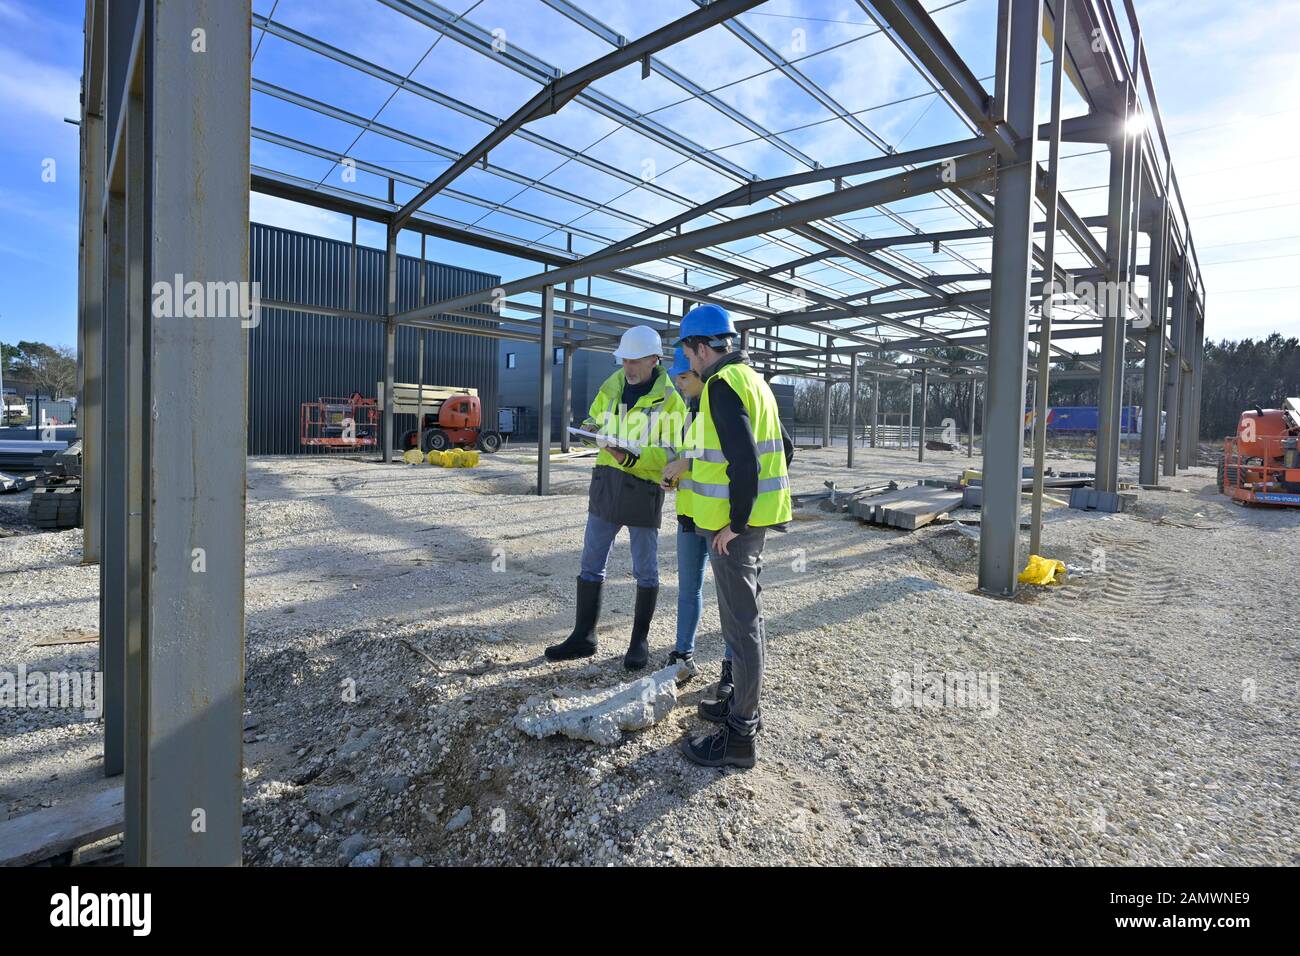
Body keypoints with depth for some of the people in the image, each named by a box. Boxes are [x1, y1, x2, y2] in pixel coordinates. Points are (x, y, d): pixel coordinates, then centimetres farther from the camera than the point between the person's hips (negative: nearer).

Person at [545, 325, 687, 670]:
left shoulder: (669, 399, -9)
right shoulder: (612, 386, 7)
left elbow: (670, 453, -13)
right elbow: (594, 419, 18)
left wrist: (630, 458, -28)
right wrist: (592, 430, -6)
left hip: (644, 489, -5)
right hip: (605, 483, 5)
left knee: (645, 570, 7)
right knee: (591, 564, 9)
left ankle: (640, 641, 23)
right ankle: (583, 636, 22)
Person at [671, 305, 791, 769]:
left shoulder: (722, 383, -15)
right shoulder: (753, 379, 16)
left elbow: (744, 460, -25)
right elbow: (779, 449, 20)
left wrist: (734, 522, -18)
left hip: (733, 526, -10)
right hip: (754, 517, 10)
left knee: (741, 624, -2)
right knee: (748, 616, 19)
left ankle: (741, 735, 10)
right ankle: (744, 703, 35)